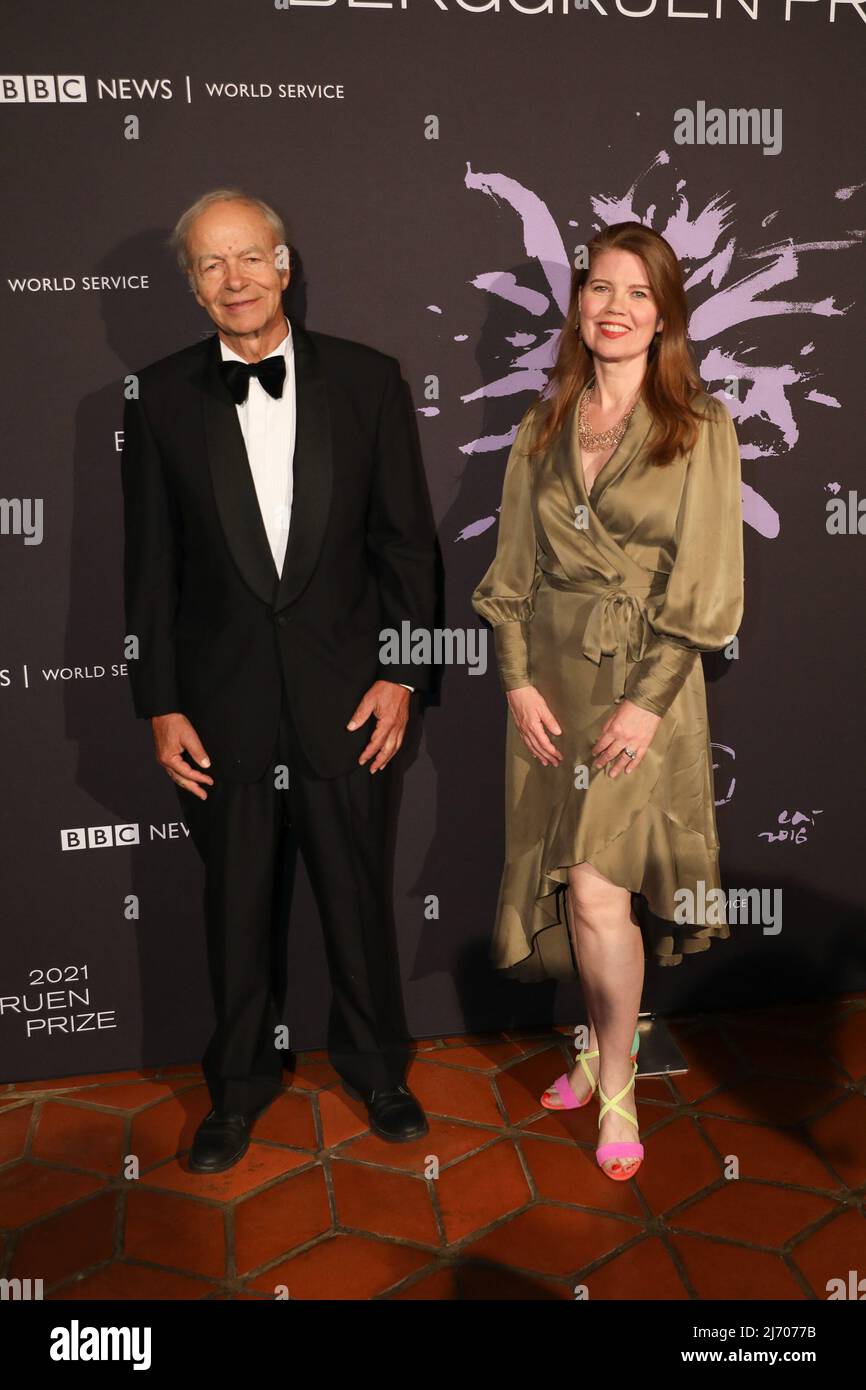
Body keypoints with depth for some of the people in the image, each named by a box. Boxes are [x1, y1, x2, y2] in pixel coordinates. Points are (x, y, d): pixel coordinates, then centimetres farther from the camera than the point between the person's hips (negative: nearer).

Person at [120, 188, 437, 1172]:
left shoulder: (366, 379, -1)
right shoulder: (162, 397, 0)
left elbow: (405, 538, 1)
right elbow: (149, 565, 1)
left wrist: (401, 674, -3)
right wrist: (160, 706, -2)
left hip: (344, 693, 0)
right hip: (221, 702, 1)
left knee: (358, 893, 13)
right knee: (236, 903, 14)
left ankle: (375, 1065, 37)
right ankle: (241, 1080, 36)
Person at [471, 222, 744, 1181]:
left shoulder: (699, 427, -3)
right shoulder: (543, 426, 9)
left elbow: (703, 587, -7)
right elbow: (512, 569, 8)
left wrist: (648, 701, -14)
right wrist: (519, 679, -3)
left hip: (645, 679, -4)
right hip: (549, 676, 4)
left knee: (598, 889, -10)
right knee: (567, 885, 10)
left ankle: (617, 1084, 13)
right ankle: (603, 1045, 33)